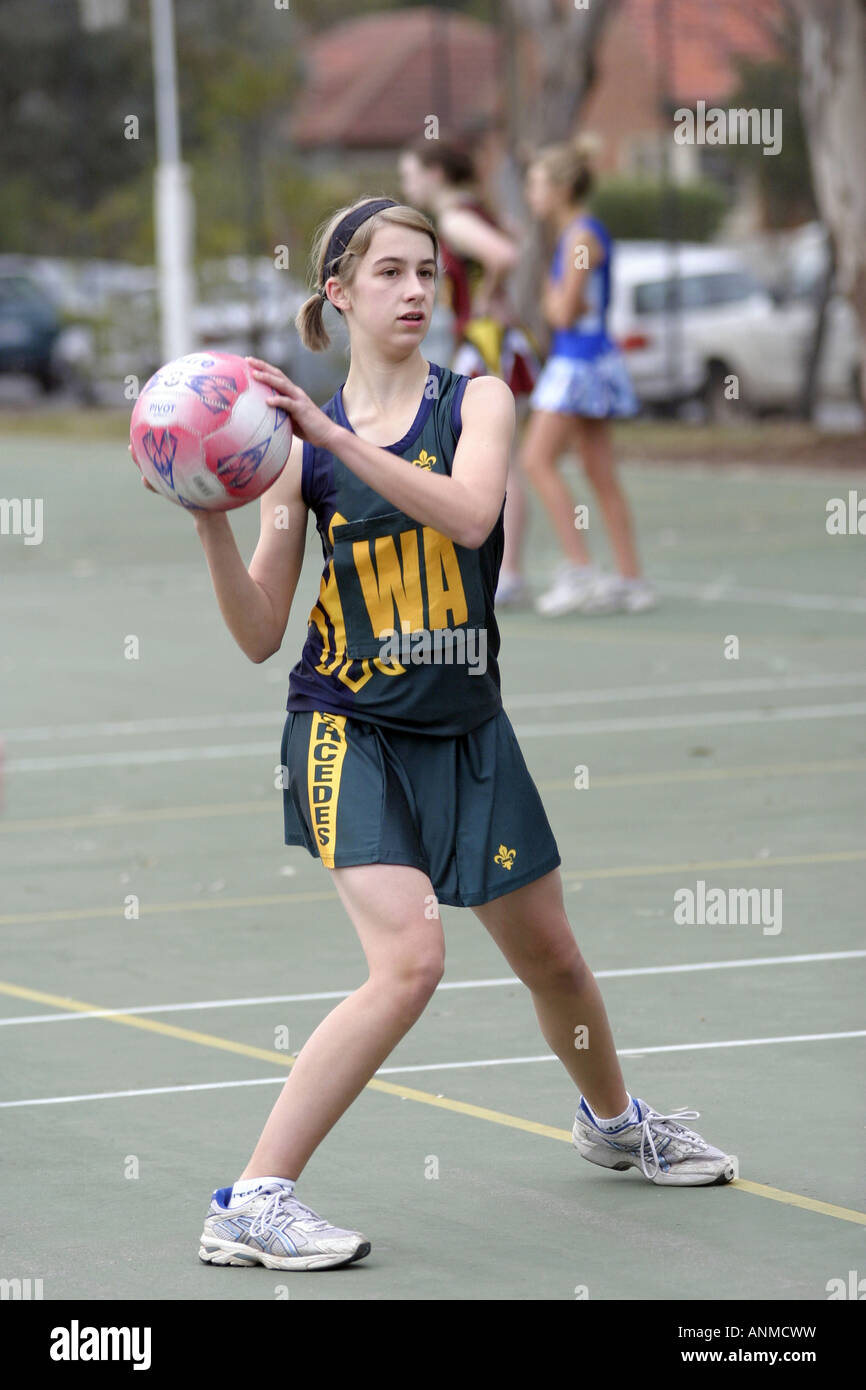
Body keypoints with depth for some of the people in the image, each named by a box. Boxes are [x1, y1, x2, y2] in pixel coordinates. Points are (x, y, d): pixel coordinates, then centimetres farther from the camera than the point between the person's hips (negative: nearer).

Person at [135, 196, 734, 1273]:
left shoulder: (478, 403, -1)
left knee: (551, 957, 16)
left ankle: (613, 1121, 48)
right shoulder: (302, 442, -1)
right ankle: (249, 1205, -20)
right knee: (409, 961, -23)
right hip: (349, 731, -3)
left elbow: (469, 514, -24)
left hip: (468, 729, 3)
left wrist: (333, 432, -30)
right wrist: (211, 522, -18)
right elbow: (260, 636, -2)